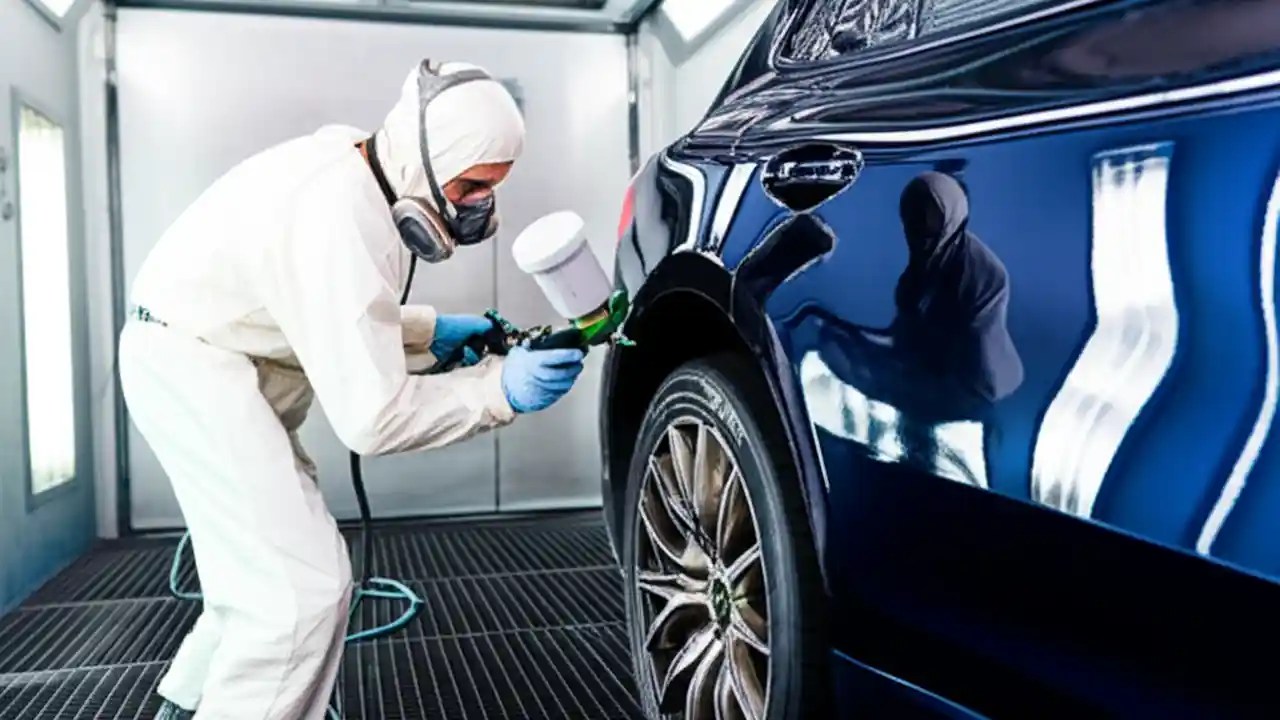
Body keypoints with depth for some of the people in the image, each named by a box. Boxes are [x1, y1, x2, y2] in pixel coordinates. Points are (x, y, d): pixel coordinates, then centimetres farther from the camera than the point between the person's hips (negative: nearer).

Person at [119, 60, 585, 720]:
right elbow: (372, 417, -28)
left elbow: (338, 318, 15)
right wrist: (499, 388, -25)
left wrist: (430, 331, 3)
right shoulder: (342, 216, -30)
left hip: (214, 358, 10)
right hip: (190, 363, -10)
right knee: (302, 589, -14)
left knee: (269, 573, 16)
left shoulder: (357, 176, 1)